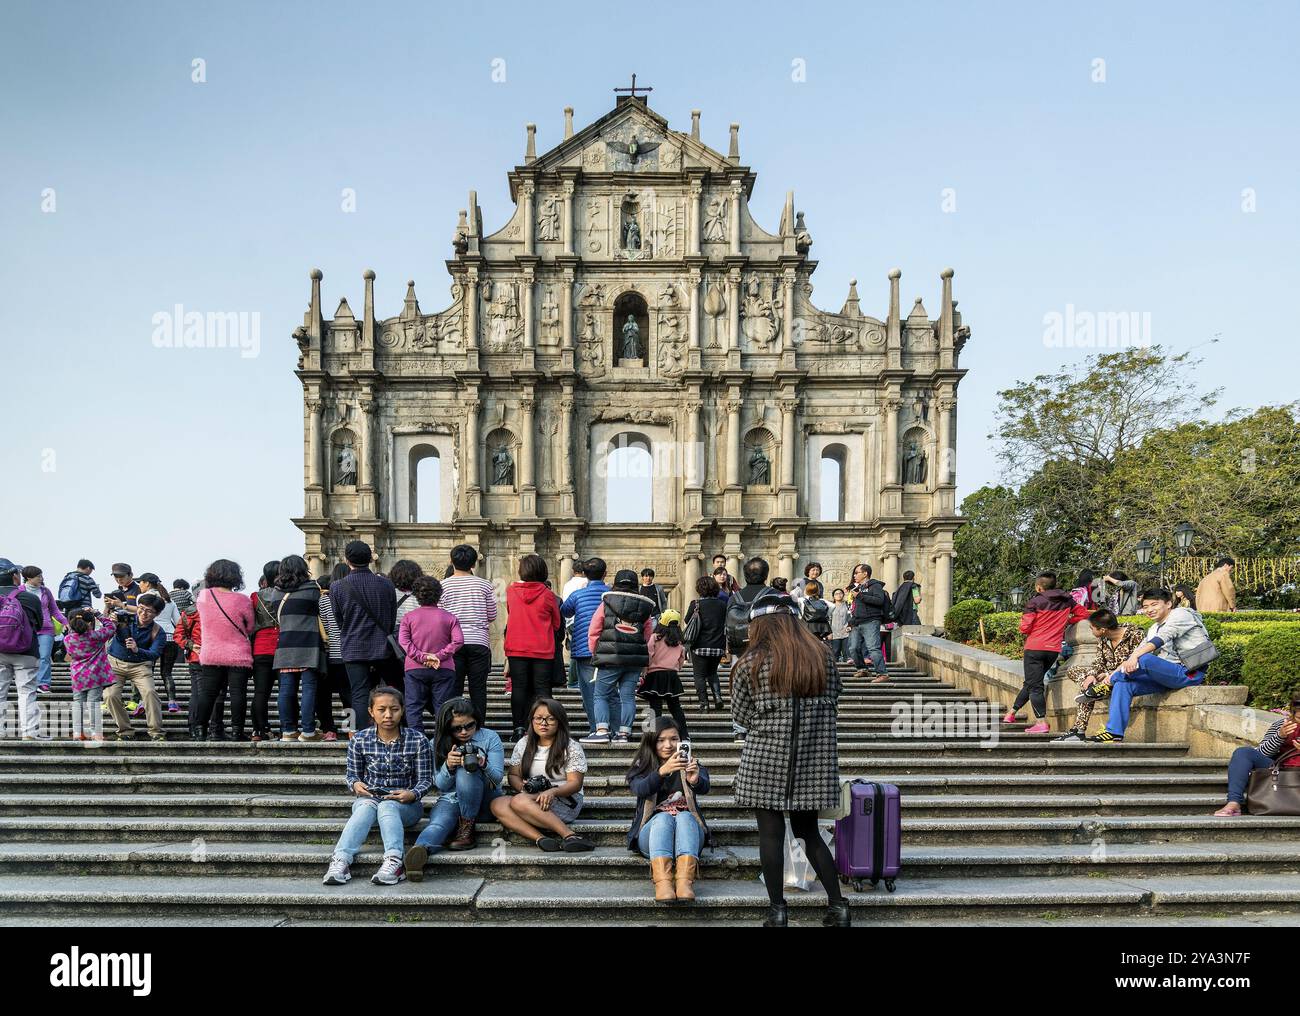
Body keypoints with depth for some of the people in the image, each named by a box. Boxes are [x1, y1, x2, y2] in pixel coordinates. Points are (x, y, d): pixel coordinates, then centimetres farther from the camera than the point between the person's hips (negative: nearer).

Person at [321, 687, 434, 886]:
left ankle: (394, 861, -54)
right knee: (366, 806, -34)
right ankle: (341, 860, -51)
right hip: (369, 798, 1)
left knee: (387, 806, -36)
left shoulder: (418, 740, -4)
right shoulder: (359, 740, 0)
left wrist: (412, 794, -23)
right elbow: (353, 774, 11)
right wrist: (355, 784, -14)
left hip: (405, 804, -1)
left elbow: (425, 779, -1)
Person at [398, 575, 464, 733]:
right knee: (442, 707, 5)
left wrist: (422, 657, -11)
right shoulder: (449, 617, 2)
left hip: (415, 668, 0)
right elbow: (458, 641, -9)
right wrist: (439, 656, -10)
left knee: (414, 707, 5)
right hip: (444, 669, 0)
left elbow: (403, 641, -8)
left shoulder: (408, 617, 3)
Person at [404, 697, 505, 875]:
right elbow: (440, 785, 3)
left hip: (485, 803, -1)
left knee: (464, 772, -32)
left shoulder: (490, 738, -1)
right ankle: (420, 850, -64)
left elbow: (498, 777, -5)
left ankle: (466, 831, -24)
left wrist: (483, 765, -28)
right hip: (450, 800, 1)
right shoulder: (439, 744, 5)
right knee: (438, 824, -34)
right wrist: (448, 766, -19)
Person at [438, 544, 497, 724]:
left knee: (454, 689, 5)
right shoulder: (485, 585, 2)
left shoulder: (443, 585, 0)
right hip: (479, 642, 0)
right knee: (478, 689, 6)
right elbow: (492, 616, 6)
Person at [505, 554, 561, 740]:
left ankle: (519, 728, 4)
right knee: (542, 689, 3)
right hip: (543, 650, -1)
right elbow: (556, 624, 6)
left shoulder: (511, 591, 0)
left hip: (516, 649, 1)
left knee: (518, 688, 6)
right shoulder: (547, 594, -5)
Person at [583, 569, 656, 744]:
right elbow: (648, 637, 9)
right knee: (628, 696, 8)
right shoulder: (644, 608, 8)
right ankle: (624, 733, 8)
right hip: (636, 660, 3)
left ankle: (602, 731, -5)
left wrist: (596, 654, 12)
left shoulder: (606, 604, 0)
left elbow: (593, 633, 0)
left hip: (610, 659, -3)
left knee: (601, 695, 6)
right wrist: (642, 661, 14)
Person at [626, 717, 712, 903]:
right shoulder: (642, 767, 9)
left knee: (684, 817, -31)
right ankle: (662, 882, -51)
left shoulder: (690, 764, 11)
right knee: (663, 818, -31)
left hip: (688, 825, 1)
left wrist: (695, 781, -36)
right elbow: (640, 790, -15)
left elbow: (704, 788, -11)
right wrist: (662, 771, -34)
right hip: (652, 830, 0)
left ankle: (685, 880, -50)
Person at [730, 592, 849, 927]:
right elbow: (832, 708, 10)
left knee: (771, 833, 5)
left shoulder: (751, 662, -7)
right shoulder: (823, 657, 3)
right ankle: (838, 906, 17)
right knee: (808, 831, 16)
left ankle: (777, 911, 10)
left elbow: (740, 715, 2)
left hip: (766, 760, -4)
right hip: (813, 761, 4)